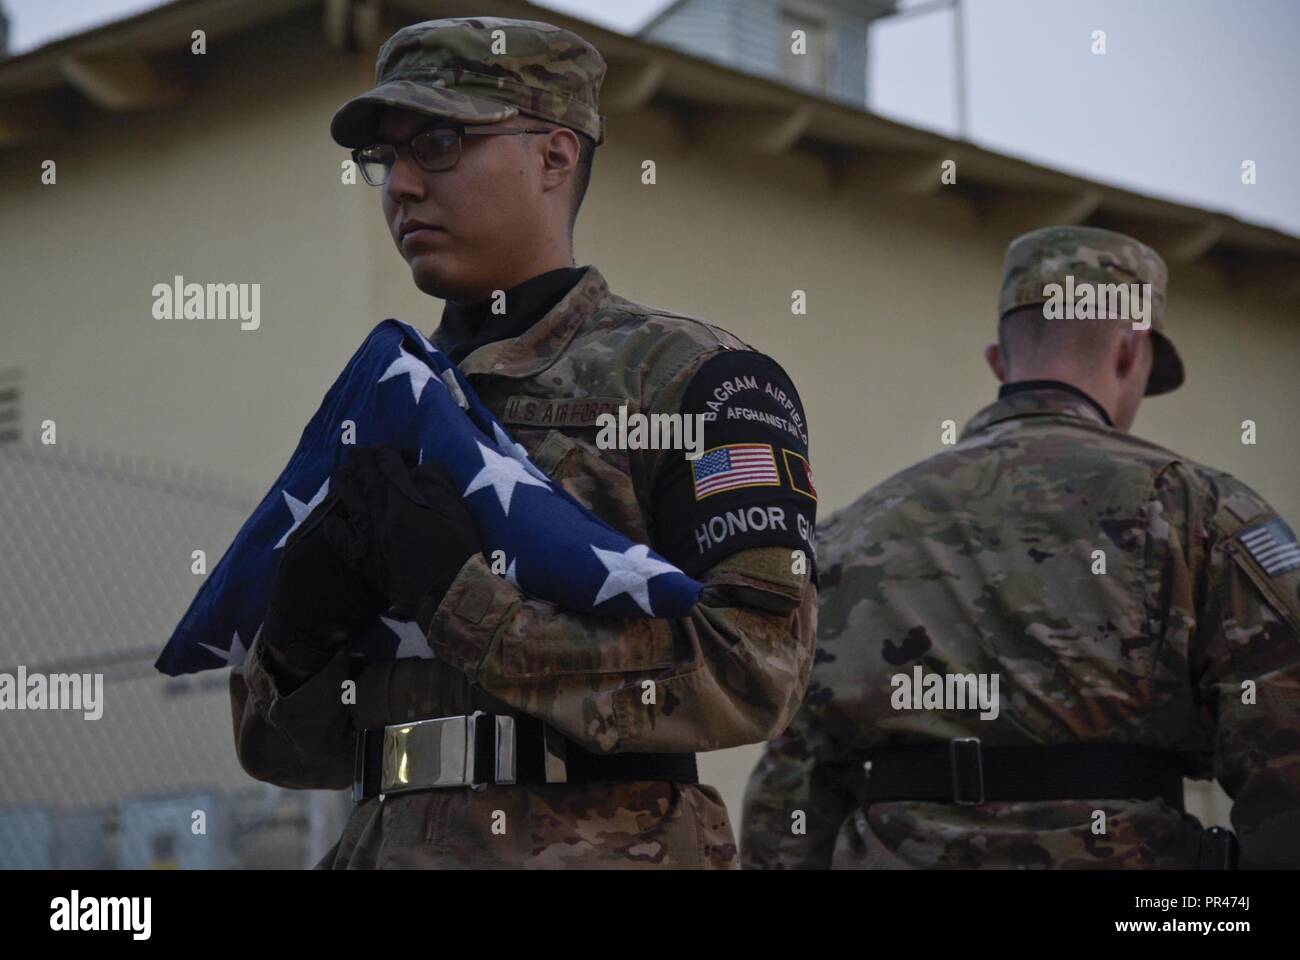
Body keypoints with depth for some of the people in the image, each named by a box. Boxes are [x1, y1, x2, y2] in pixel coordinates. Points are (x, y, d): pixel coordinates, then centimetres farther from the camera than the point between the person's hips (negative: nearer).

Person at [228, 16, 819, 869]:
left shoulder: (695, 379, 1)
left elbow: (753, 670, -12)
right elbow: (277, 742, 19)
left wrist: (464, 596, -14)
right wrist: (299, 631, -4)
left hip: (598, 844, -6)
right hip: (384, 844, 6)